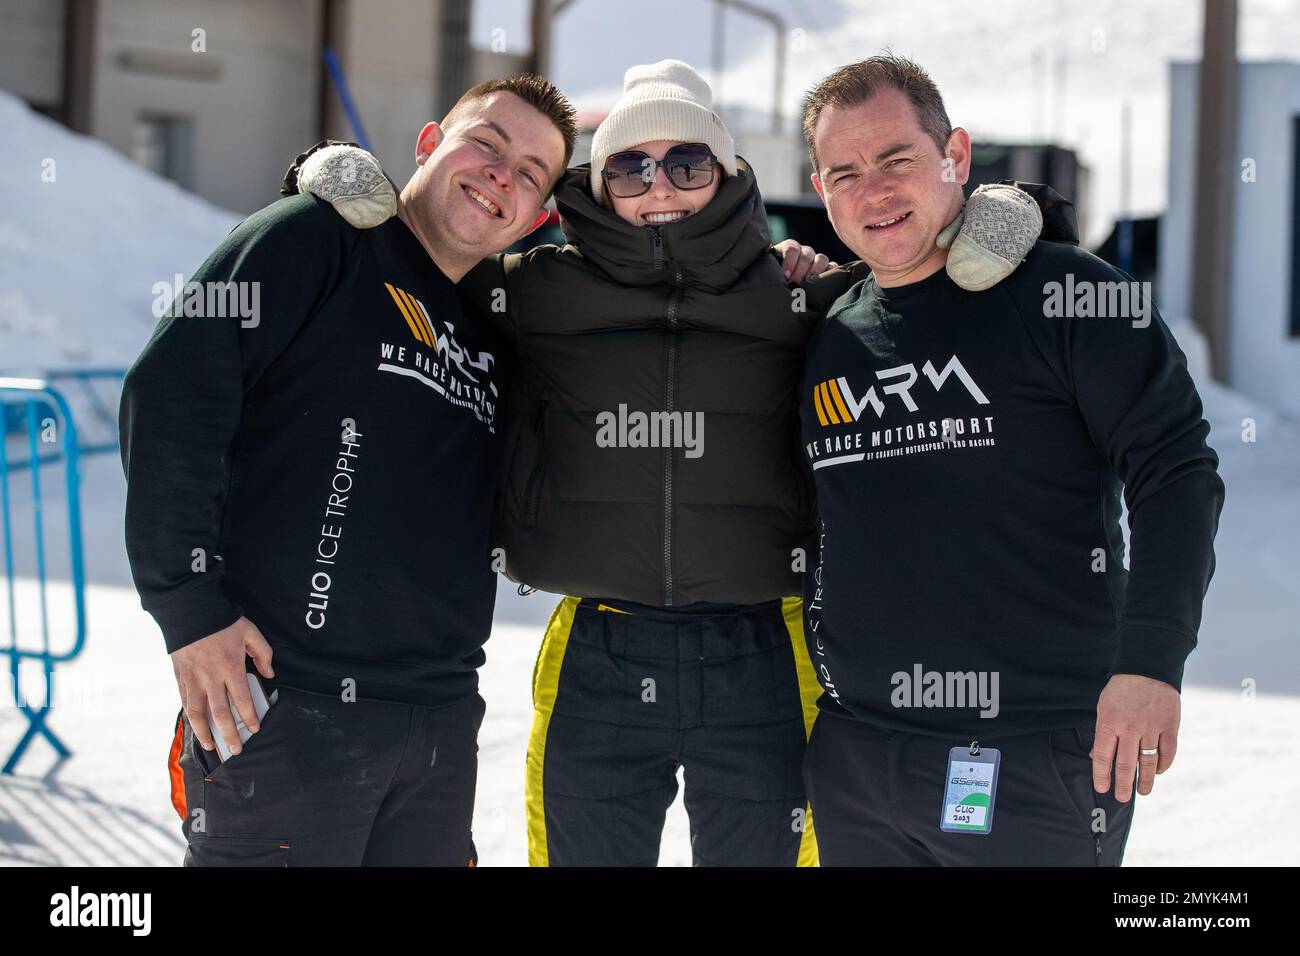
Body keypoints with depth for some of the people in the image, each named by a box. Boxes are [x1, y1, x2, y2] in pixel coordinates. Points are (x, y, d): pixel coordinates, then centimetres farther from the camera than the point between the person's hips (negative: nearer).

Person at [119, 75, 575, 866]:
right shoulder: (317, 238, -2)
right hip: (285, 708, -7)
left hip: (440, 728, 7)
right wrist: (189, 606, -16)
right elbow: (171, 392, -11)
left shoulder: (496, 333, 18)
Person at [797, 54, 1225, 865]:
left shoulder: (1064, 295, -5)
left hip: (1039, 760, -5)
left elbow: (1175, 472, -10)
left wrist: (1151, 659, -19)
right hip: (853, 759, 5)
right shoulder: (825, 337, 11)